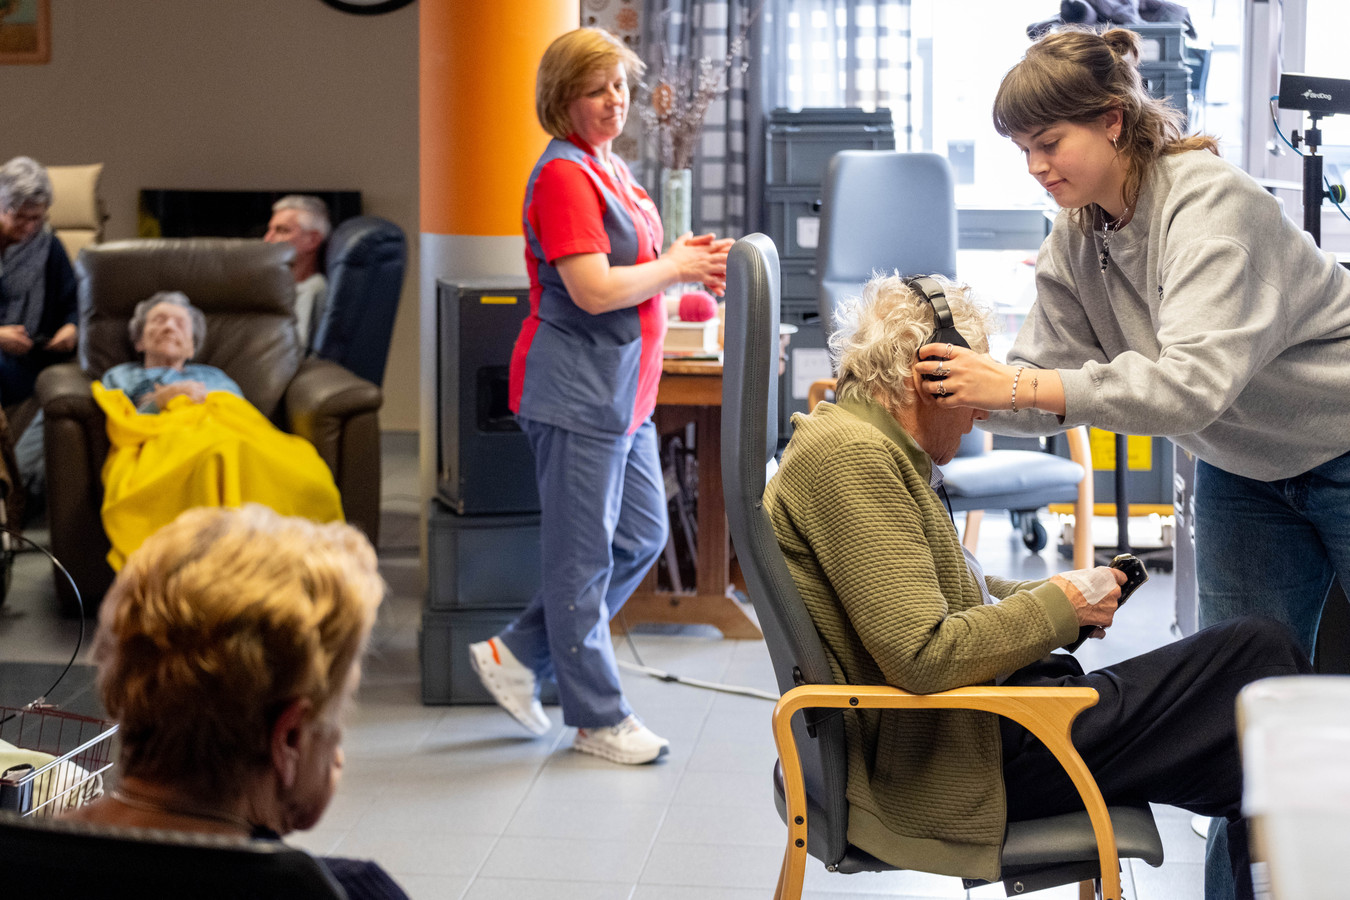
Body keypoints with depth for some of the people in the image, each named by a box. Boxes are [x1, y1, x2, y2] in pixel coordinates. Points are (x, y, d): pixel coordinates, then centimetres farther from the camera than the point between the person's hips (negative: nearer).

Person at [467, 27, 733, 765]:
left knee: (642, 536, 15)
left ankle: (517, 655, 23)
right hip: (576, 391, -10)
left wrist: (682, 257, 6)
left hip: (621, 390, 10)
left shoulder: (608, 169, 15)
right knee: (584, 553, 0)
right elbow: (594, 289, -23)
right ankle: (597, 718, 11)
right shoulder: (563, 175, -15)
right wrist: (673, 269, -9)